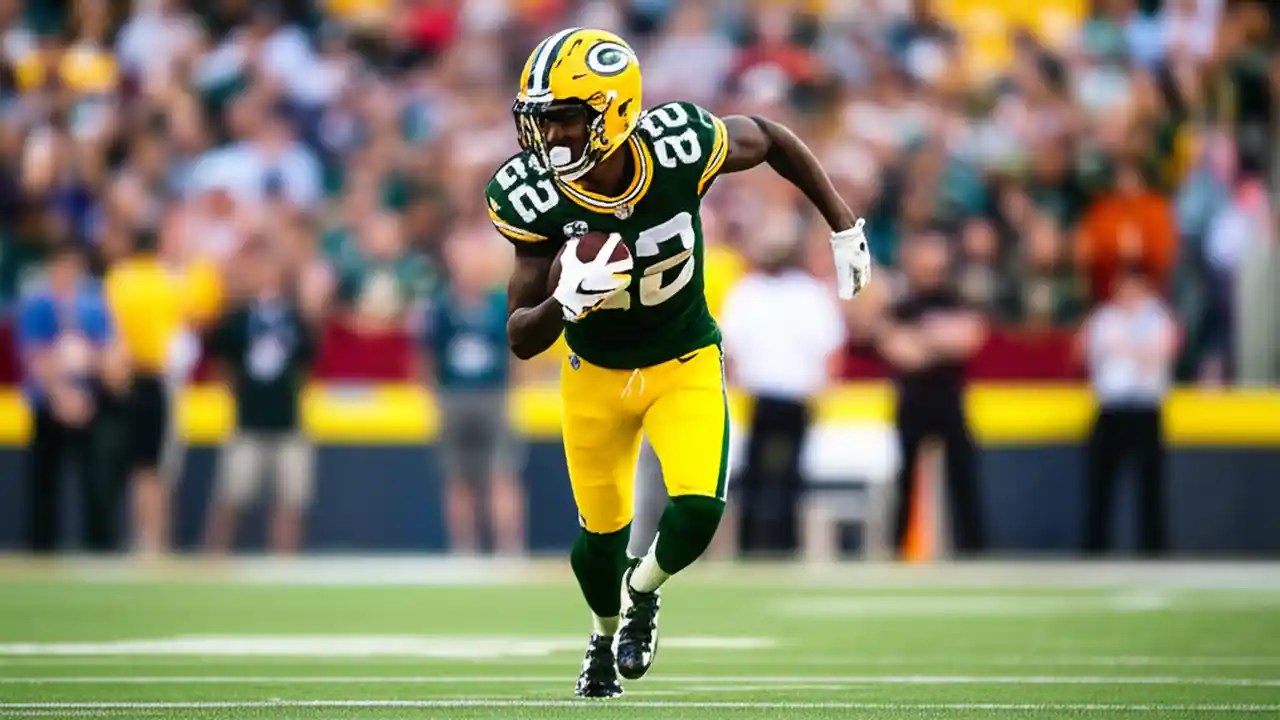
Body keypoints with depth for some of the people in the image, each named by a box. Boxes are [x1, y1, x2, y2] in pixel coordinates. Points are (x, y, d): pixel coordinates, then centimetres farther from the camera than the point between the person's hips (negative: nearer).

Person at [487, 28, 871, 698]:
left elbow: (768, 138, -5)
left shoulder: (681, 149, -28)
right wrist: (565, 301, -43)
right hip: (596, 373, 1)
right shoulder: (536, 197, -26)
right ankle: (604, 635, 46)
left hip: (685, 365, -1)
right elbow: (520, 339, -21)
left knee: (696, 512, -18)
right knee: (602, 532, 12)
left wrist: (844, 228, -2)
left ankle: (643, 590, 18)